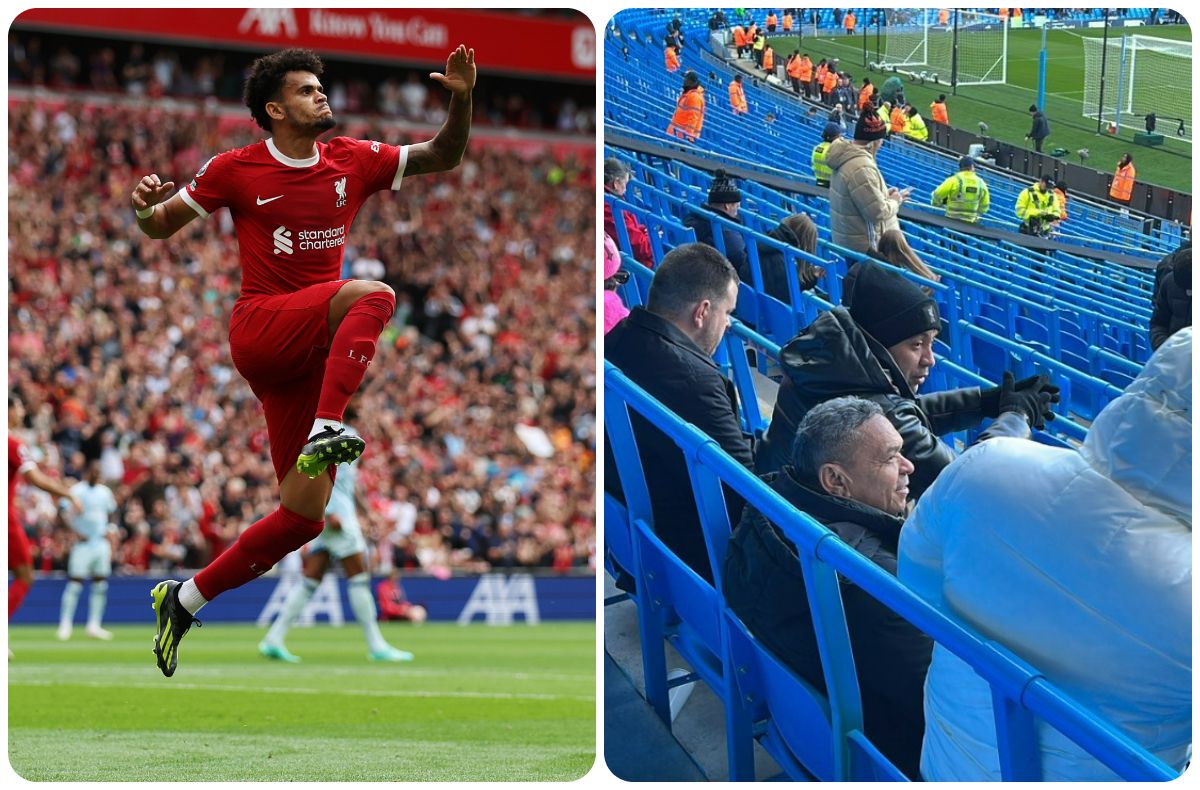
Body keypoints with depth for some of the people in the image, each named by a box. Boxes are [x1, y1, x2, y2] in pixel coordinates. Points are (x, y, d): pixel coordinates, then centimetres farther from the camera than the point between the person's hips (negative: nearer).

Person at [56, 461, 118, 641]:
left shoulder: (105, 492, 12)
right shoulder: (77, 490, -6)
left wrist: (110, 531, 7)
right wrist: (76, 532, -19)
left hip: (101, 544, 6)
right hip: (83, 544, -6)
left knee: (100, 585, 4)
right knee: (75, 584, -10)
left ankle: (94, 625, 9)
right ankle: (64, 625, -8)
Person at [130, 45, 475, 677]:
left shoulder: (354, 161, 10)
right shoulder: (235, 170, 0)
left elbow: (442, 157, 11)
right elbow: (161, 227, 9)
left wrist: (460, 102, -8)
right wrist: (146, 206, -15)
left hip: (313, 352, 5)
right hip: (260, 329, -5)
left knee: (303, 518, 0)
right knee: (372, 295, -32)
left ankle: (185, 600, 11)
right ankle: (326, 431, -44)